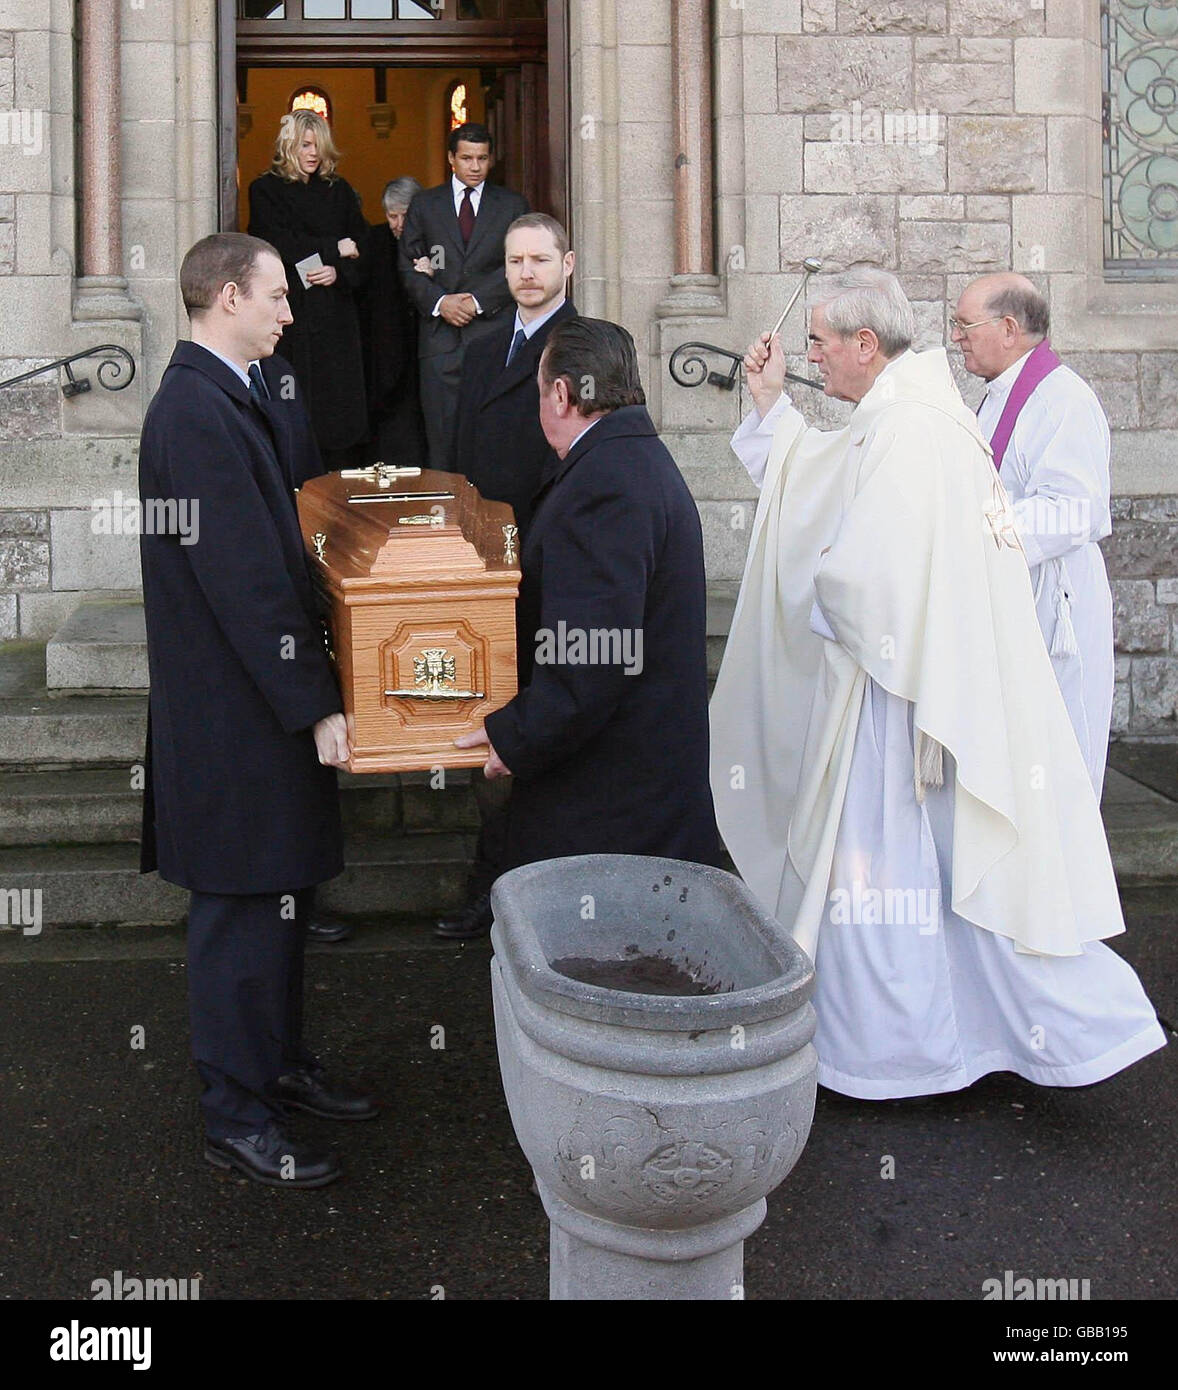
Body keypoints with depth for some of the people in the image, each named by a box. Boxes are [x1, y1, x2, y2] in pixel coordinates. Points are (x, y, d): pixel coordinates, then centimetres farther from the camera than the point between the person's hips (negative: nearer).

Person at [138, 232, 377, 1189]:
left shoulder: (229, 396, 10)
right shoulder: (198, 413, -22)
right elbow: (245, 583, -24)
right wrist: (315, 705, -21)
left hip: (262, 696, 10)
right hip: (234, 714, -10)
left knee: (279, 896, 20)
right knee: (244, 911, 1)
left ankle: (280, 1064, 35)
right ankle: (238, 1119, 14)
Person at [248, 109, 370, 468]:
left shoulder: (339, 190, 15)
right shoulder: (266, 190, 4)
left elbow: (362, 246, 10)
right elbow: (278, 245, -9)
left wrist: (339, 271, -10)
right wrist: (335, 249, -4)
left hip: (337, 316, 3)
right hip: (292, 313, -3)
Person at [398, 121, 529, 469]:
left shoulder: (511, 205, 11)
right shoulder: (424, 205, 13)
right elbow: (409, 268, 8)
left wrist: (478, 300, -9)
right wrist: (439, 301, -9)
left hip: (492, 331, -1)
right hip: (441, 335, 1)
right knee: (441, 433, -1)